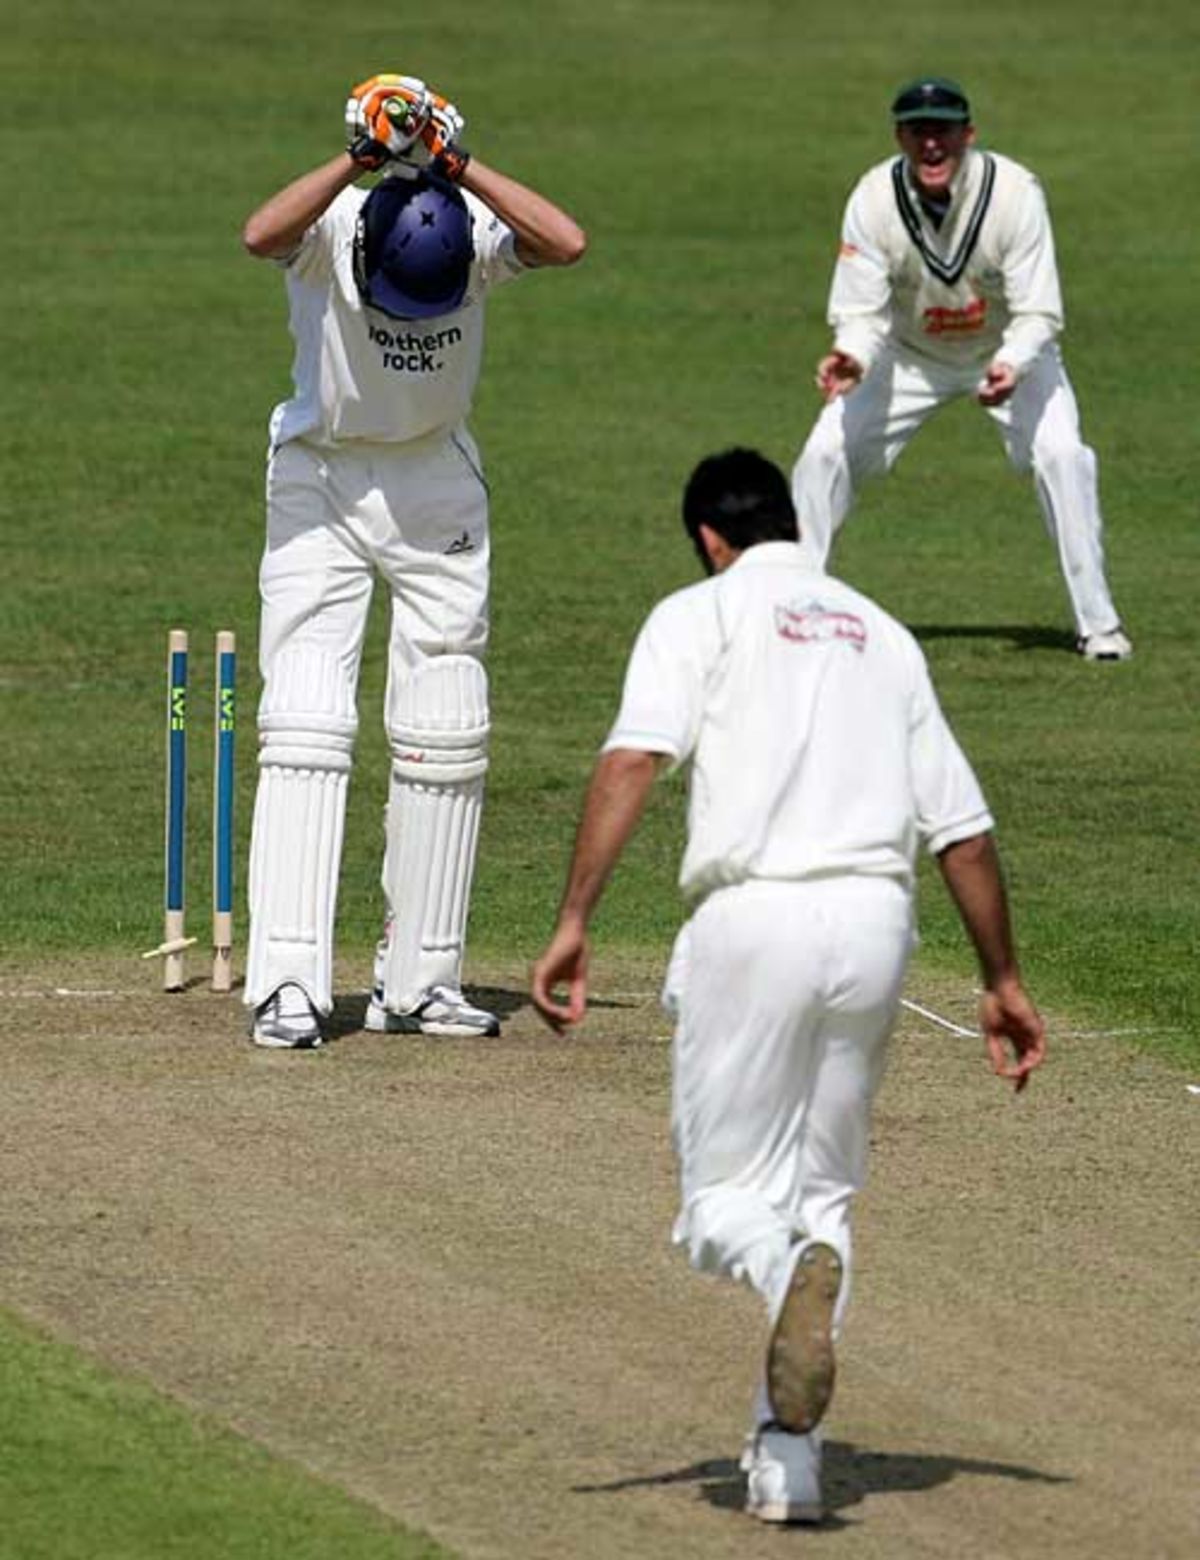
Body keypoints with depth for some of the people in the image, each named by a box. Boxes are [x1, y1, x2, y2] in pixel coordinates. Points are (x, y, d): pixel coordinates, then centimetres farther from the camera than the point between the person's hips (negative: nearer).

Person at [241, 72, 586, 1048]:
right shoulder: (334, 228, -23)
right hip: (321, 483, -3)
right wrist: (361, 160, -44)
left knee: (445, 736, 3)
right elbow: (261, 235, -44)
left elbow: (567, 243, -35)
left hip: (435, 485, 3)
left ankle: (418, 981, 12)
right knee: (306, 727, -12)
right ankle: (289, 985, -15)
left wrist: (456, 168, -35)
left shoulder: (473, 229, -16)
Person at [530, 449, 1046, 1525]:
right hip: (876, 921, 4)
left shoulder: (702, 614, 7)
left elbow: (634, 759, -11)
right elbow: (964, 828, 18)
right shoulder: (881, 633, 21)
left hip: (754, 920, -4)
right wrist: (1002, 981, 25)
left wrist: (574, 925, -16)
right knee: (825, 1187, 17)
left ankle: (796, 1272, -31)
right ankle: (790, 1456, 7)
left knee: (724, 1197, 5)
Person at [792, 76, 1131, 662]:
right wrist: (851, 359, -43)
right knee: (824, 453, -9)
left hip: (1009, 351, -2)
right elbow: (860, 312, -20)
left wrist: (1011, 368, -47)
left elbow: (1038, 313, -27)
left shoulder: (1014, 192, -29)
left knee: (1061, 454, -22)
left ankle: (1097, 623, -10)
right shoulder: (873, 200, -24)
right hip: (910, 354, 2)